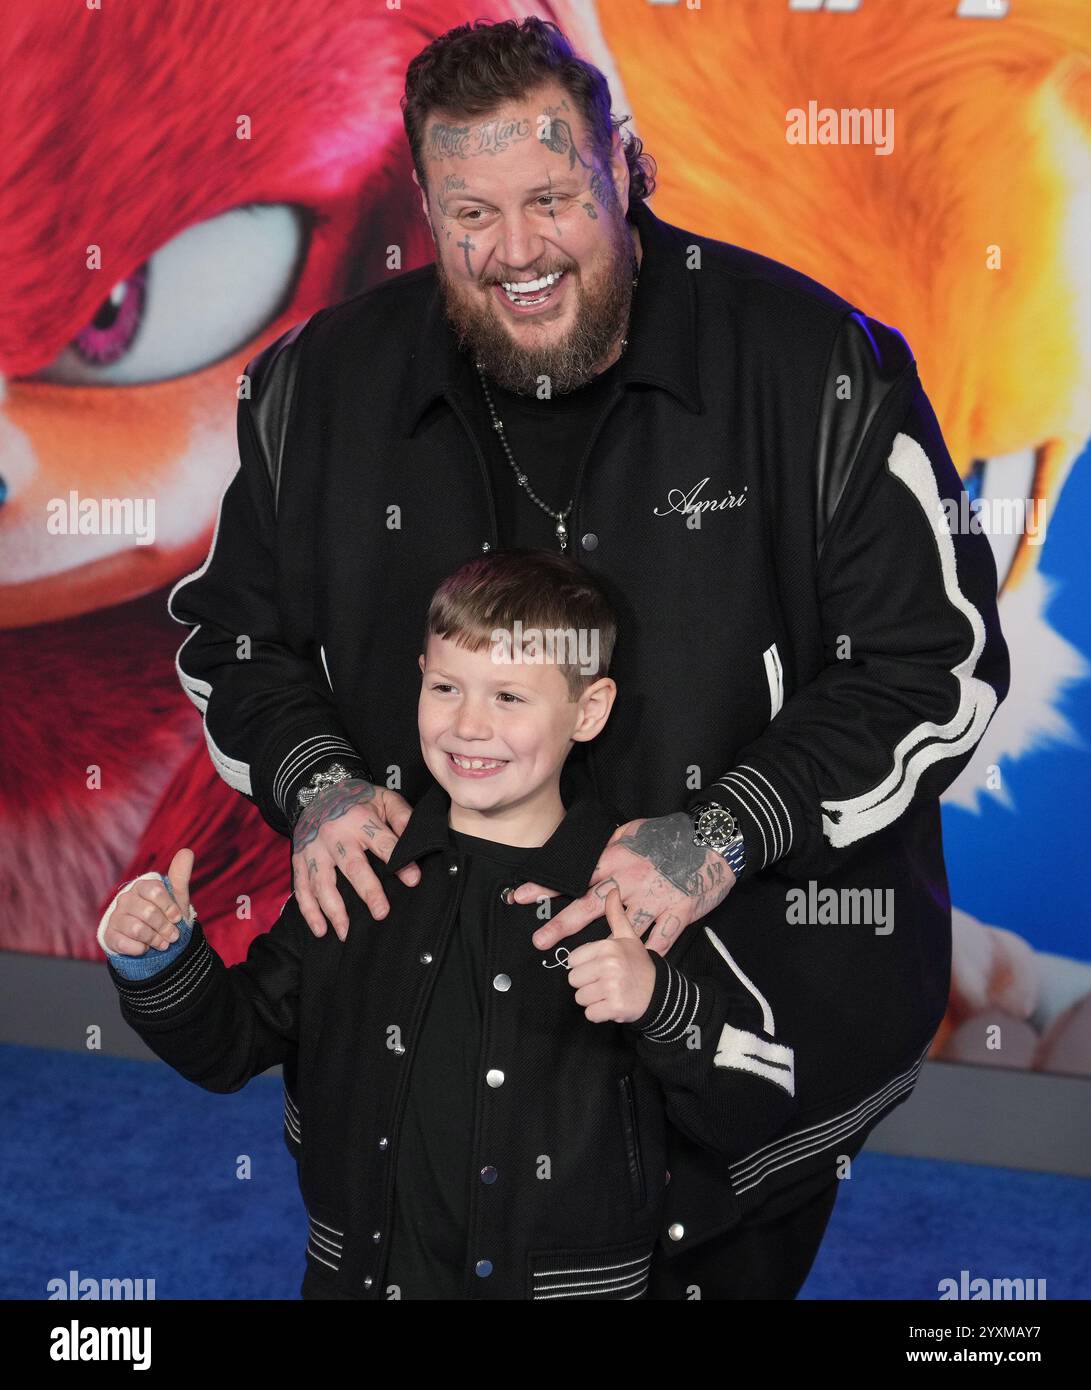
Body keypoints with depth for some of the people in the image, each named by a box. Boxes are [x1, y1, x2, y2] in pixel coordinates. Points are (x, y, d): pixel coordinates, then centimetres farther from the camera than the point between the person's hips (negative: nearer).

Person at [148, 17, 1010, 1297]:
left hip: (766, 996, -2)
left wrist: (727, 833, -23)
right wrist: (310, 781, -12)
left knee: (724, 1270, 20)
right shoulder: (323, 384, -4)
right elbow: (234, 632, 9)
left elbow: (943, 661, -12)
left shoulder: (816, 366, -14)